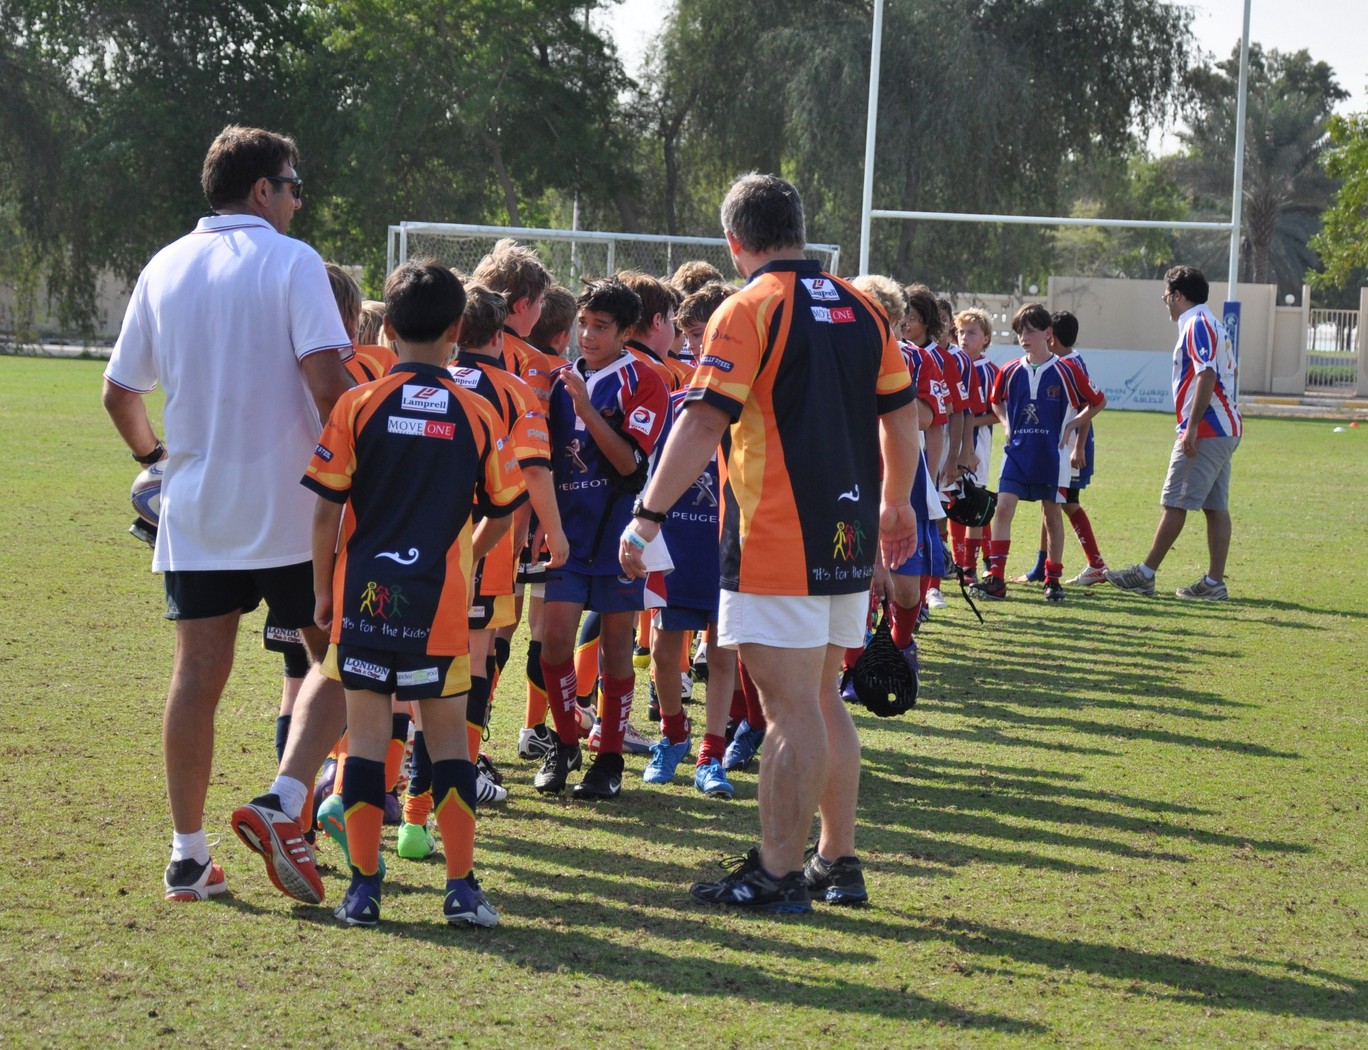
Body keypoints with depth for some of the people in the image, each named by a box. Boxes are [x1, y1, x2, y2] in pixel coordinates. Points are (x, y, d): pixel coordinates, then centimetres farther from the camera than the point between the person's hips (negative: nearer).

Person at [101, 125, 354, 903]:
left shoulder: (165, 269, 10)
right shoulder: (292, 263, -7)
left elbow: (119, 389, 15)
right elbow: (326, 379, -18)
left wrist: (153, 454, 30)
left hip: (195, 509, 5)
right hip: (290, 506, -5)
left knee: (198, 674, 6)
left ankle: (189, 854, 7)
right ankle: (287, 798, -10)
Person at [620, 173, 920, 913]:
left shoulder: (748, 310, -9)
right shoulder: (859, 308, 11)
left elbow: (704, 422, -17)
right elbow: (900, 413, 17)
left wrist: (647, 514, -16)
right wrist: (896, 504, 30)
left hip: (778, 546, -7)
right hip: (849, 541, 7)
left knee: (790, 708, -5)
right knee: (821, 701, 16)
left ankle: (777, 873, -2)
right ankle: (837, 862, 20)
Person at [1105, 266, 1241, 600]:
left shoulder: (1197, 324, -11)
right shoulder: (1212, 325, 20)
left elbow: (1207, 375, -22)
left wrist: (1192, 427, -24)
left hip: (1206, 430, -10)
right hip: (1226, 429, 10)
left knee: (1175, 502, -5)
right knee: (1216, 506, 6)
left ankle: (1145, 575, -1)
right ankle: (1214, 582, 5)